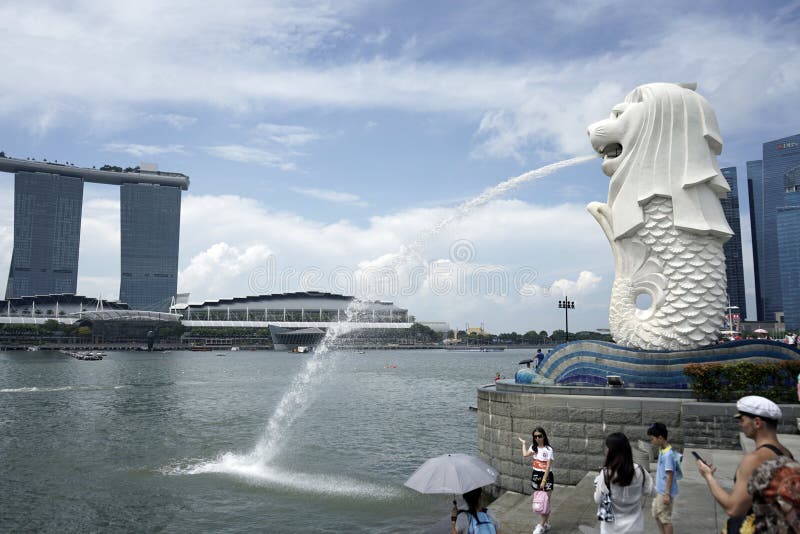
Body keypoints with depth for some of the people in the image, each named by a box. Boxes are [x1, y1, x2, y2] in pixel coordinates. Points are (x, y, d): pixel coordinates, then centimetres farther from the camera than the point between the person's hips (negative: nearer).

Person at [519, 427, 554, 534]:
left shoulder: (548, 449, -14)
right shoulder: (534, 447, 4)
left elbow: (548, 466, -16)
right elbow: (525, 454, -9)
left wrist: (544, 480, -20)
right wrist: (523, 443, 5)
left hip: (546, 476, -6)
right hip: (535, 475, 6)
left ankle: (542, 525, 3)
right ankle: (546, 523, 24)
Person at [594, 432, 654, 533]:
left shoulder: (606, 474, -21)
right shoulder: (639, 471, -13)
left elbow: (598, 499, -11)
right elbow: (649, 491, 3)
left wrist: (597, 481, 2)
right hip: (634, 525, 3)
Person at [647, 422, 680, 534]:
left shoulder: (668, 454, -25)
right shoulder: (662, 450, 3)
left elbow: (669, 476, -23)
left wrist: (667, 494, -20)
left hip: (665, 492, -10)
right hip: (660, 490, 10)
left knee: (665, 518, 3)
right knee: (656, 514, 21)